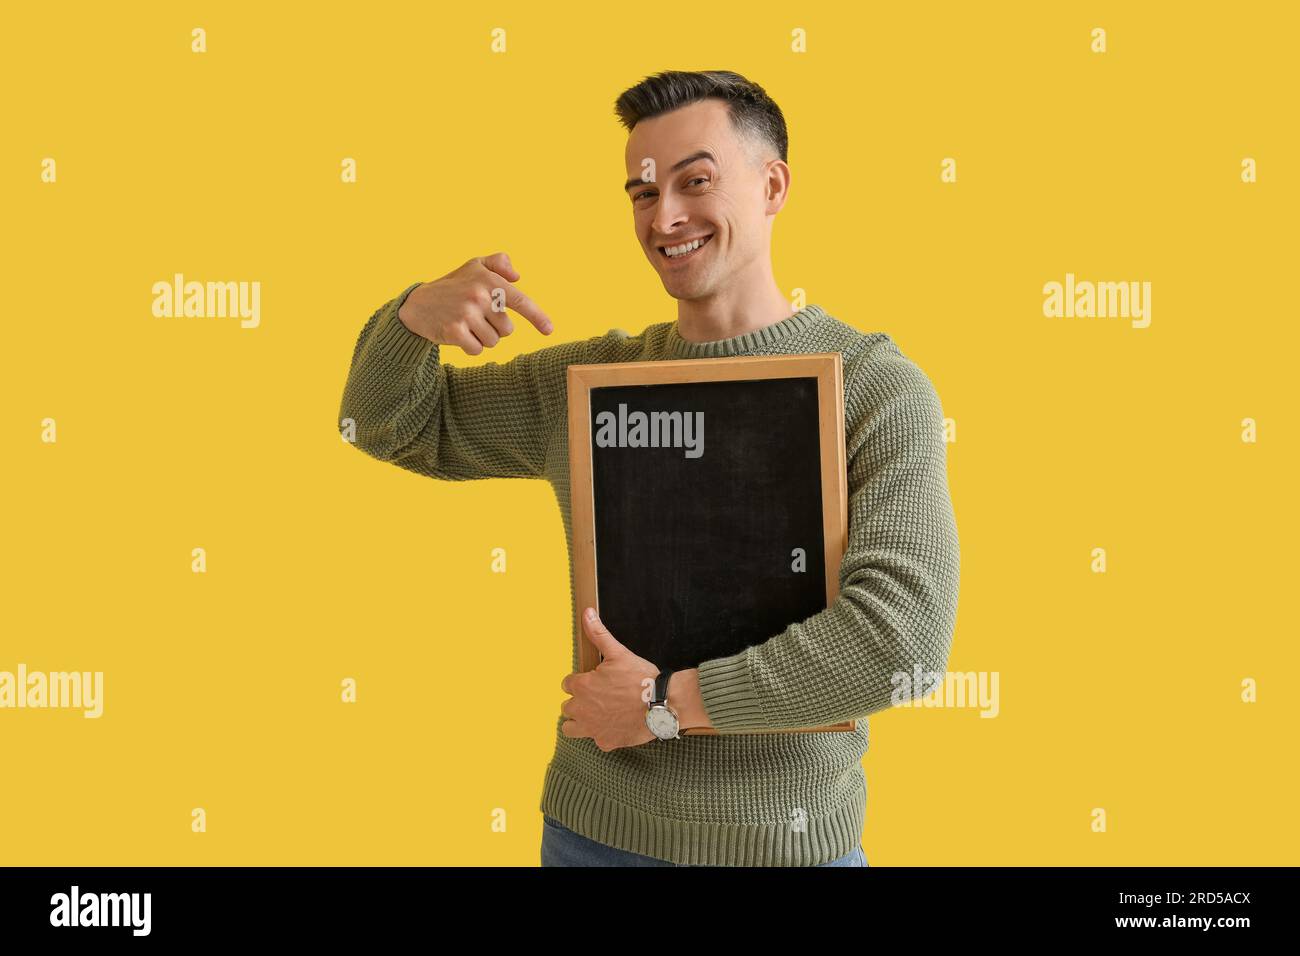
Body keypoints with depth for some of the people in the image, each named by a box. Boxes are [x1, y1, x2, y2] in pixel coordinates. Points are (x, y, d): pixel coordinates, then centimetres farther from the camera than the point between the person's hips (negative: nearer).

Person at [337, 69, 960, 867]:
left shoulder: (878, 388, -10)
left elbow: (905, 635, -20)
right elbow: (389, 425, 11)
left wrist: (668, 701, -17)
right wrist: (417, 314, -10)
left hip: (781, 841, -3)